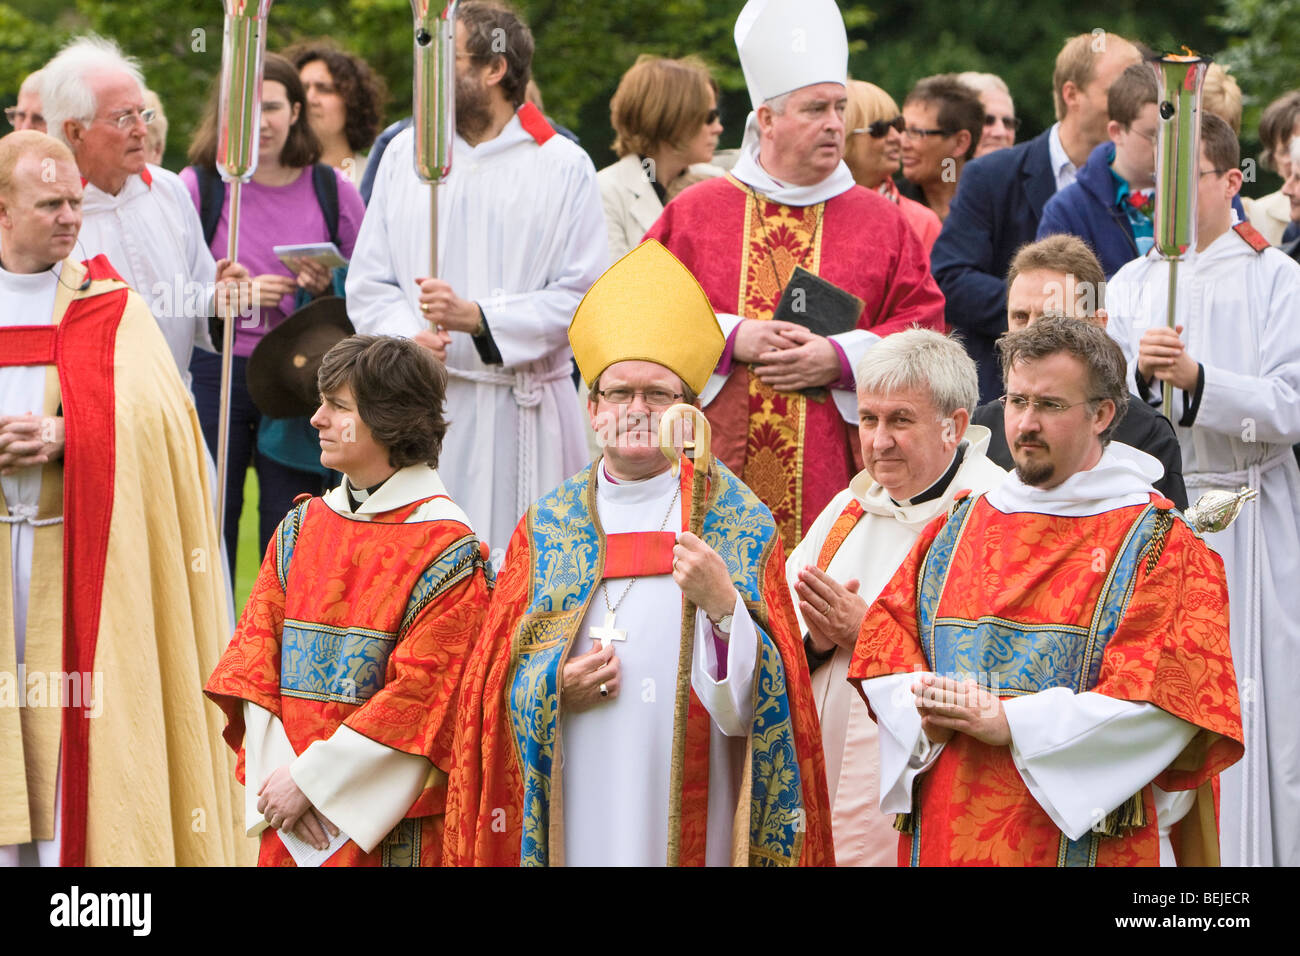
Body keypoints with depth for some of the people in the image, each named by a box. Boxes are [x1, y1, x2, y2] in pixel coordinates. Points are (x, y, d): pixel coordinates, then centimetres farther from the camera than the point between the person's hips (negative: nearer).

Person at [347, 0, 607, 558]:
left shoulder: (563, 167, 1)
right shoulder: (406, 154, 12)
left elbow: (582, 295, -5)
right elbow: (368, 283, 10)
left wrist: (476, 317, -15)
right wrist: (408, 338, -11)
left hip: (518, 407, -3)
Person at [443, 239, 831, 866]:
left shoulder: (741, 521, 2)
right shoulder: (547, 526, 9)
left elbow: (761, 697, -6)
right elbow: (493, 681, 9)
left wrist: (722, 604, -22)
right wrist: (553, 685, -11)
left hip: (692, 809, -2)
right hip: (577, 810, 2)